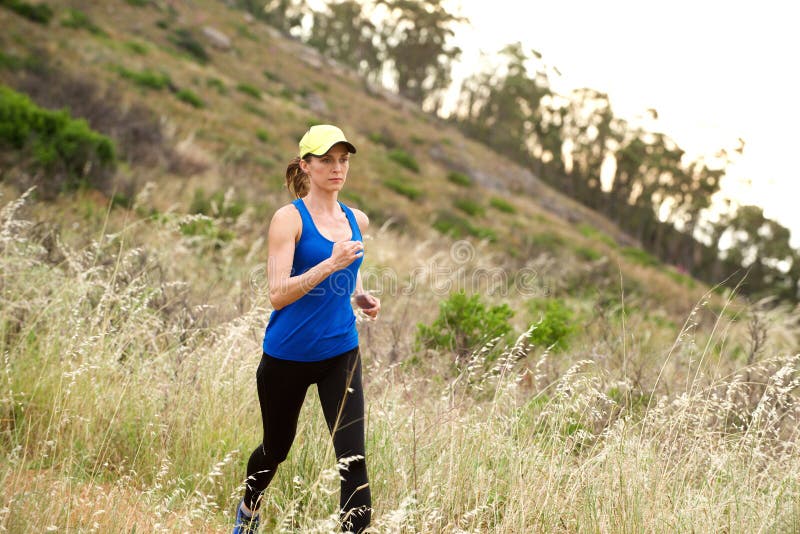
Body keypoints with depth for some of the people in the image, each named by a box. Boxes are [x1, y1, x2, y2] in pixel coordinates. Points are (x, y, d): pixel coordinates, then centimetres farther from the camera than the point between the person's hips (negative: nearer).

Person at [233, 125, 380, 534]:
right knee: (275, 449, 18)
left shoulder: (356, 220, 5)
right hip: (288, 356, -3)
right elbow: (278, 294, -22)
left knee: (353, 459, -11)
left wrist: (361, 296, 5)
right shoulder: (289, 219, -11)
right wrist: (330, 265, -31)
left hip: (341, 353, 3)